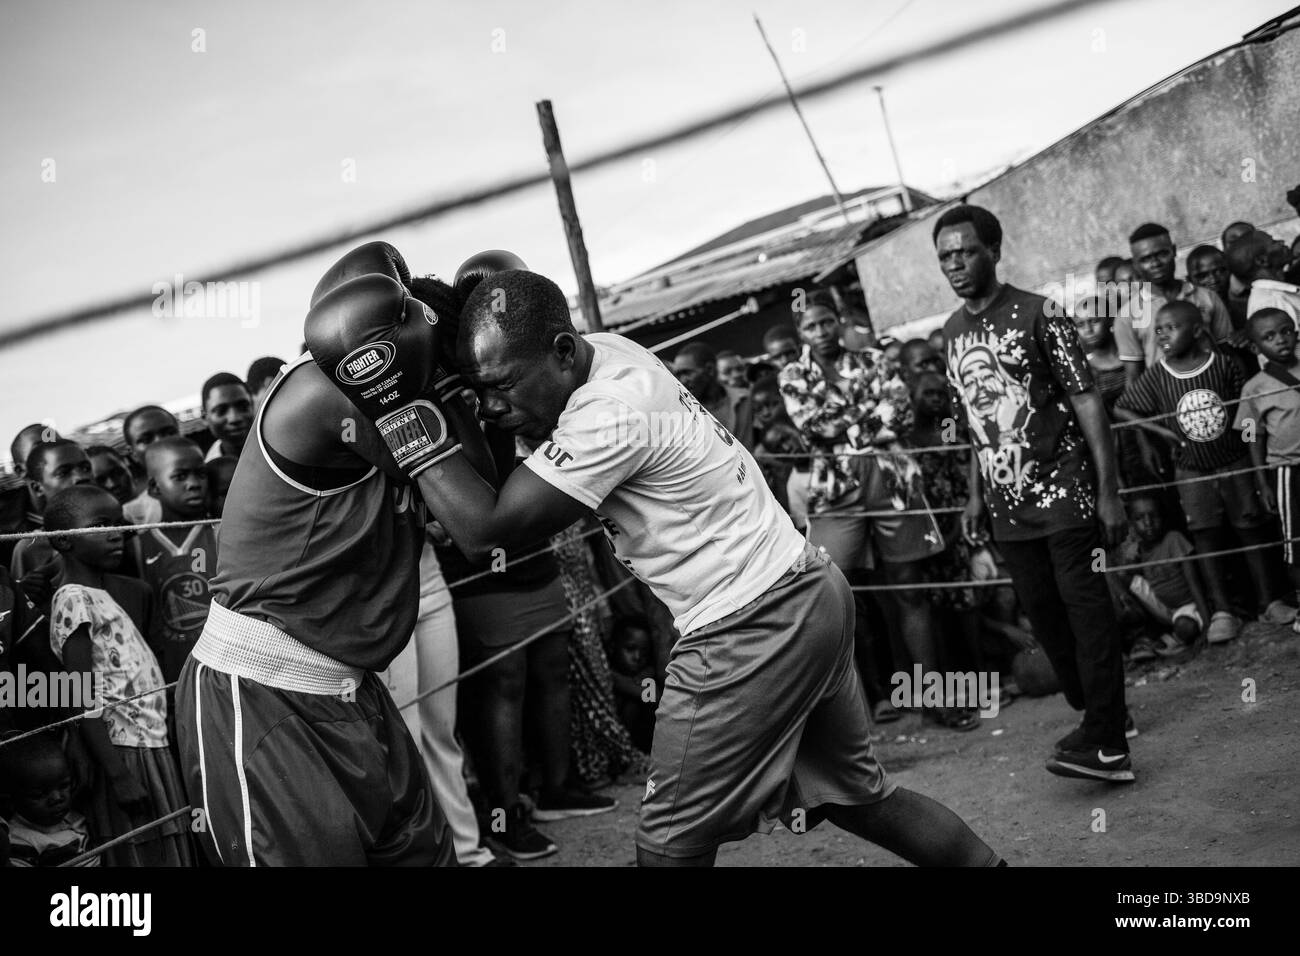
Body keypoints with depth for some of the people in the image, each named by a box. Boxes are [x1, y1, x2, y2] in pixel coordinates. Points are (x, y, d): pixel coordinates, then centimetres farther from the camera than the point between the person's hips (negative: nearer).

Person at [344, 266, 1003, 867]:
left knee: (673, 839, 3)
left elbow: (485, 532, -23)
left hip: (751, 631, -10)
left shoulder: (607, 416, -25)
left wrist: (404, 415, -21)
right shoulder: (607, 349, 2)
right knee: (855, 792, 24)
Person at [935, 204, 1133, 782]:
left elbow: (1087, 403, -9)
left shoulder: (1037, 314, -8)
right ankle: (1094, 720, 21)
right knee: (1041, 611, 8)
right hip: (1008, 503, 6)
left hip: (1062, 489, -6)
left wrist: (1108, 491, -13)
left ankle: (1106, 745, -14)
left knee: (1083, 602, -11)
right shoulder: (954, 331, 10)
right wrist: (976, 495, 15)